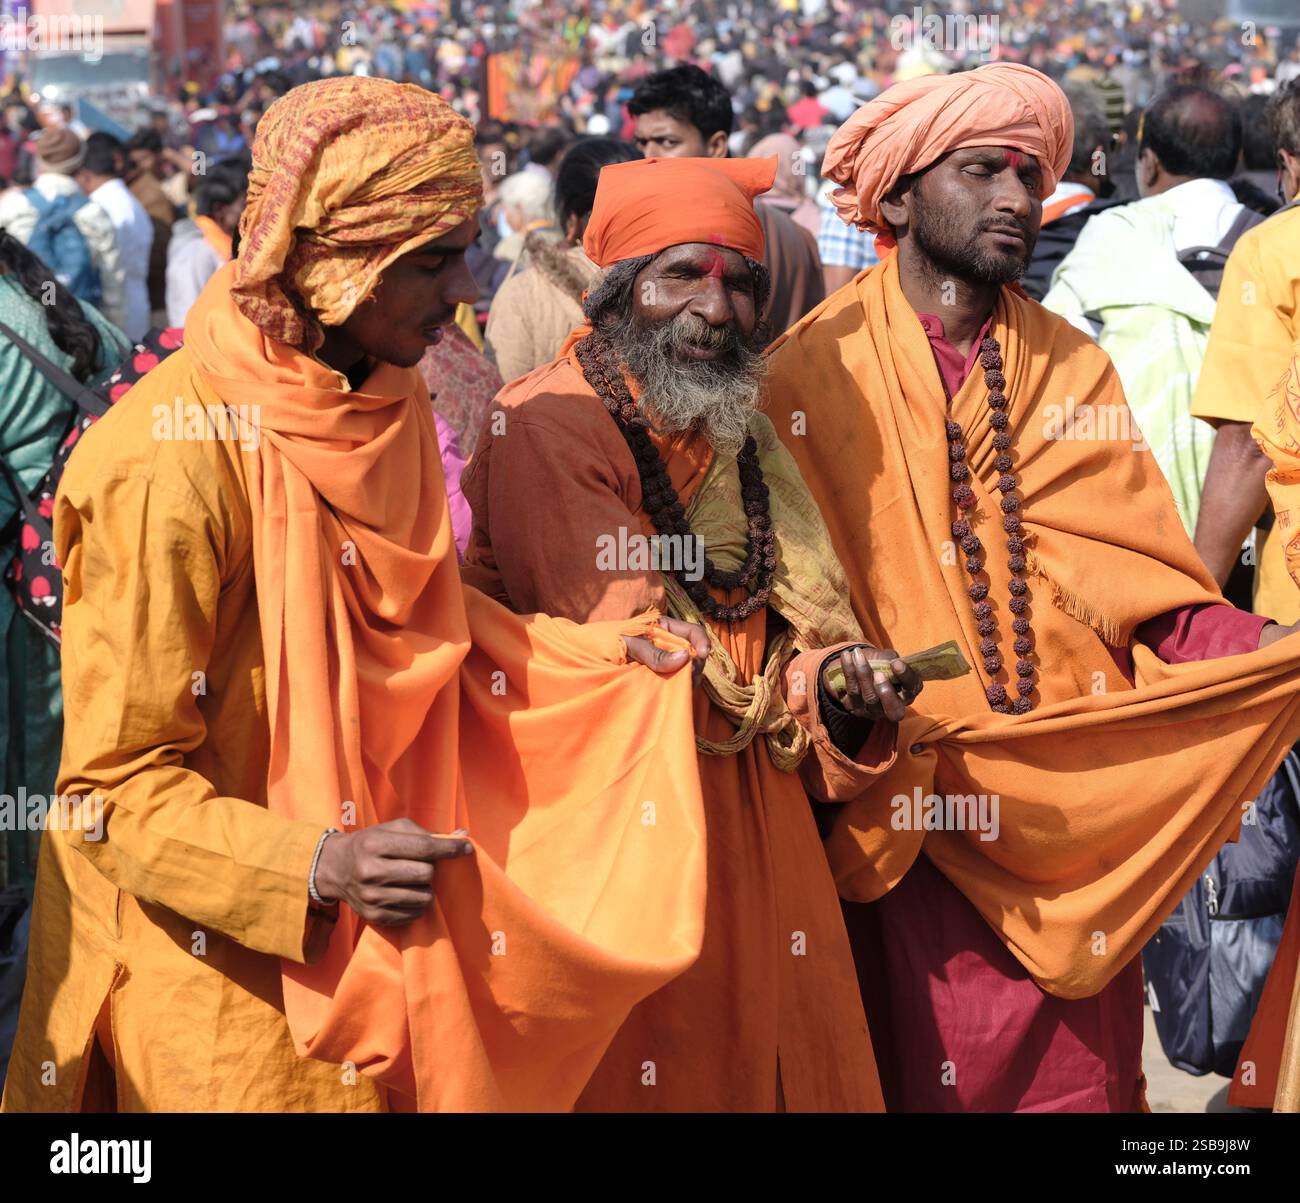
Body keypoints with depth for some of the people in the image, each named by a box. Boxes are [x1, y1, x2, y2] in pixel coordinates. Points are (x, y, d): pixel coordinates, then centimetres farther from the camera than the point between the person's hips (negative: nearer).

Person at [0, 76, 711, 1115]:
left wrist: (604, 654, 3)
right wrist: (313, 868, -33)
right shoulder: (175, 463, -25)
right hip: (221, 971, -7)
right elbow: (116, 786, -20)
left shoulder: (386, 400, 0)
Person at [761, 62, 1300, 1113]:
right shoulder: (813, 369, -2)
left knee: (1079, 1066, 8)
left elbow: (1135, 580, 2)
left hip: (1075, 798, 3)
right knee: (935, 1070, 5)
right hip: (910, 808, -3)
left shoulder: (1072, 371, 9)